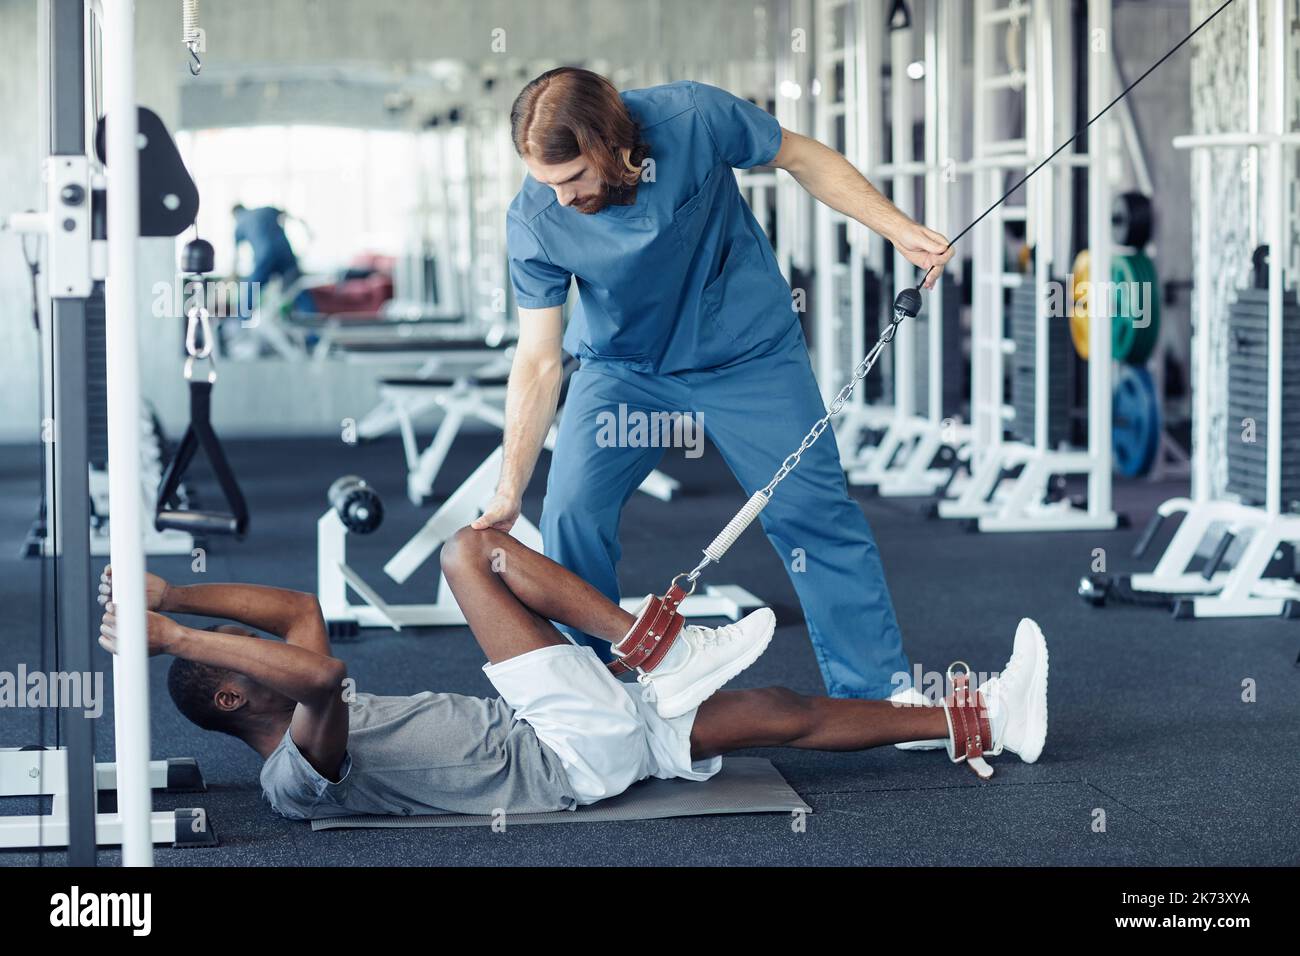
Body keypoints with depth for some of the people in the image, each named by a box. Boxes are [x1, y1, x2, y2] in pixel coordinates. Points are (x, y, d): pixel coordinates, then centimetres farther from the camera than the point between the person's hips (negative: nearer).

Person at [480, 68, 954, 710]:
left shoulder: (695, 119, -27)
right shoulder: (534, 221, -23)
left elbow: (800, 158, -8)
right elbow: (539, 360, -16)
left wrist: (899, 229, -14)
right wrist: (509, 491, -19)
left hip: (748, 356, 0)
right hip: (622, 371, 1)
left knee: (813, 511, -3)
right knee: (569, 512, -15)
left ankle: (876, 689, 12)